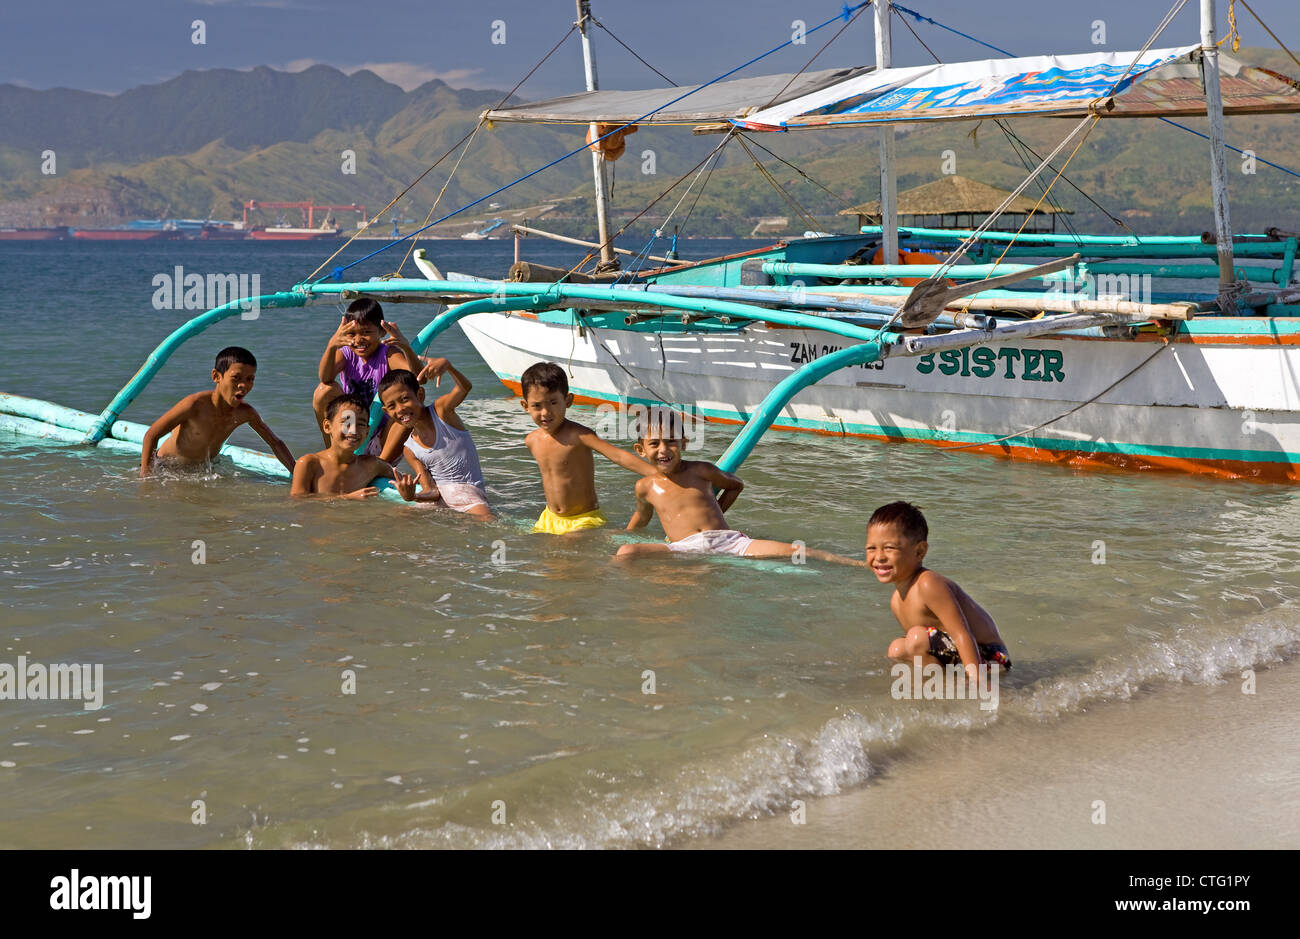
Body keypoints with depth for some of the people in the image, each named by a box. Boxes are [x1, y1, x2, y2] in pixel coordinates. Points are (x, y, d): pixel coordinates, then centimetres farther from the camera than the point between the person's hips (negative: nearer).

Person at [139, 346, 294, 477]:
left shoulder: (245, 413, -15)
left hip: (206, 467, 5)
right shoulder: (196, 404, -30)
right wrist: (145, 474, -29)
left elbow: (275, 443, 0)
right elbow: (152, 435, -21)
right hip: (168, 467, -5)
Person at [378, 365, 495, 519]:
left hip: (469, 491, -6)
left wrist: (447, 365, -47)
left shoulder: (440, 411, -3)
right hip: (439, 497, 6)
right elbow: (430, 490, 1)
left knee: (489, 522, -35)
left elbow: (464, 387, -25)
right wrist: (412, 497, -24)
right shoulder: (410, 450, 7)